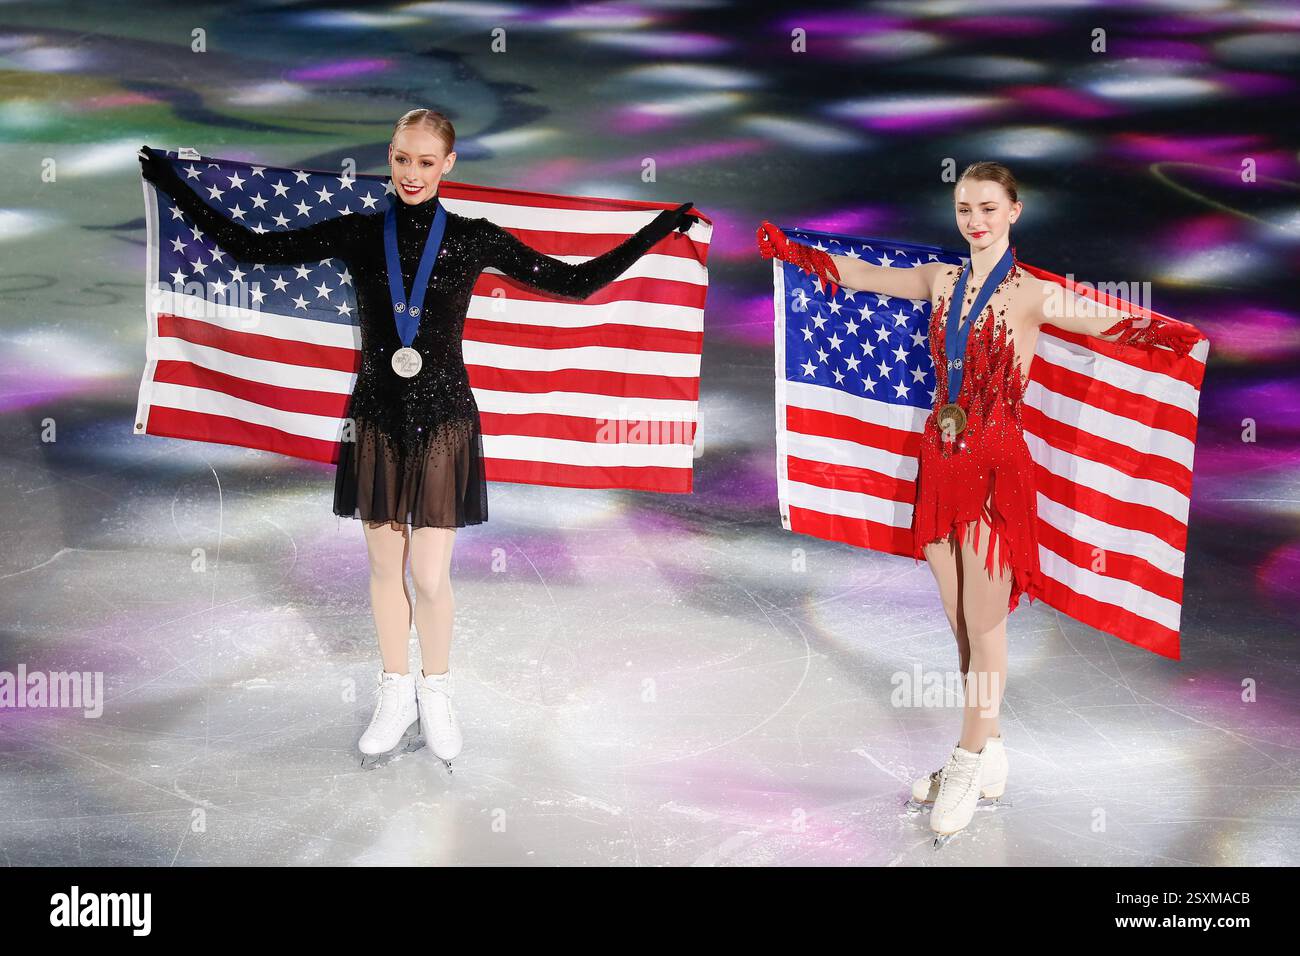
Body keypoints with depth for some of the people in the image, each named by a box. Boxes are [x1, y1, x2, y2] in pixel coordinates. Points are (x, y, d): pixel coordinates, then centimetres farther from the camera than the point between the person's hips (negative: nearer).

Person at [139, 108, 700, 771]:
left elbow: (576, 281, -2)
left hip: (443, 420, -2)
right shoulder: (358, 235, -1)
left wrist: (663, 227, -5)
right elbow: (249, 247, 1)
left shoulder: (472, 239, -4)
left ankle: (435, 694, 24)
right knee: (386, 568, 12)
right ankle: (396, 696, 29)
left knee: (431, 578, 0)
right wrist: (174, 187, 0)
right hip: (376, 418, 2)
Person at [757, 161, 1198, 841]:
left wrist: (1169, 333, -40)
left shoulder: (1031, 294, -9)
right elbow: (858, 275, 18)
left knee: (983, 621, 1)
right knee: (959, 619, 11)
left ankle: (971, 761, 13)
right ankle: (986, 755, 22)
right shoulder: (942, 281, 8)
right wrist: (791, 250, 15)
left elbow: (1111, 321, -21)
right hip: (941, 459, 6)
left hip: (995, 464, -5)